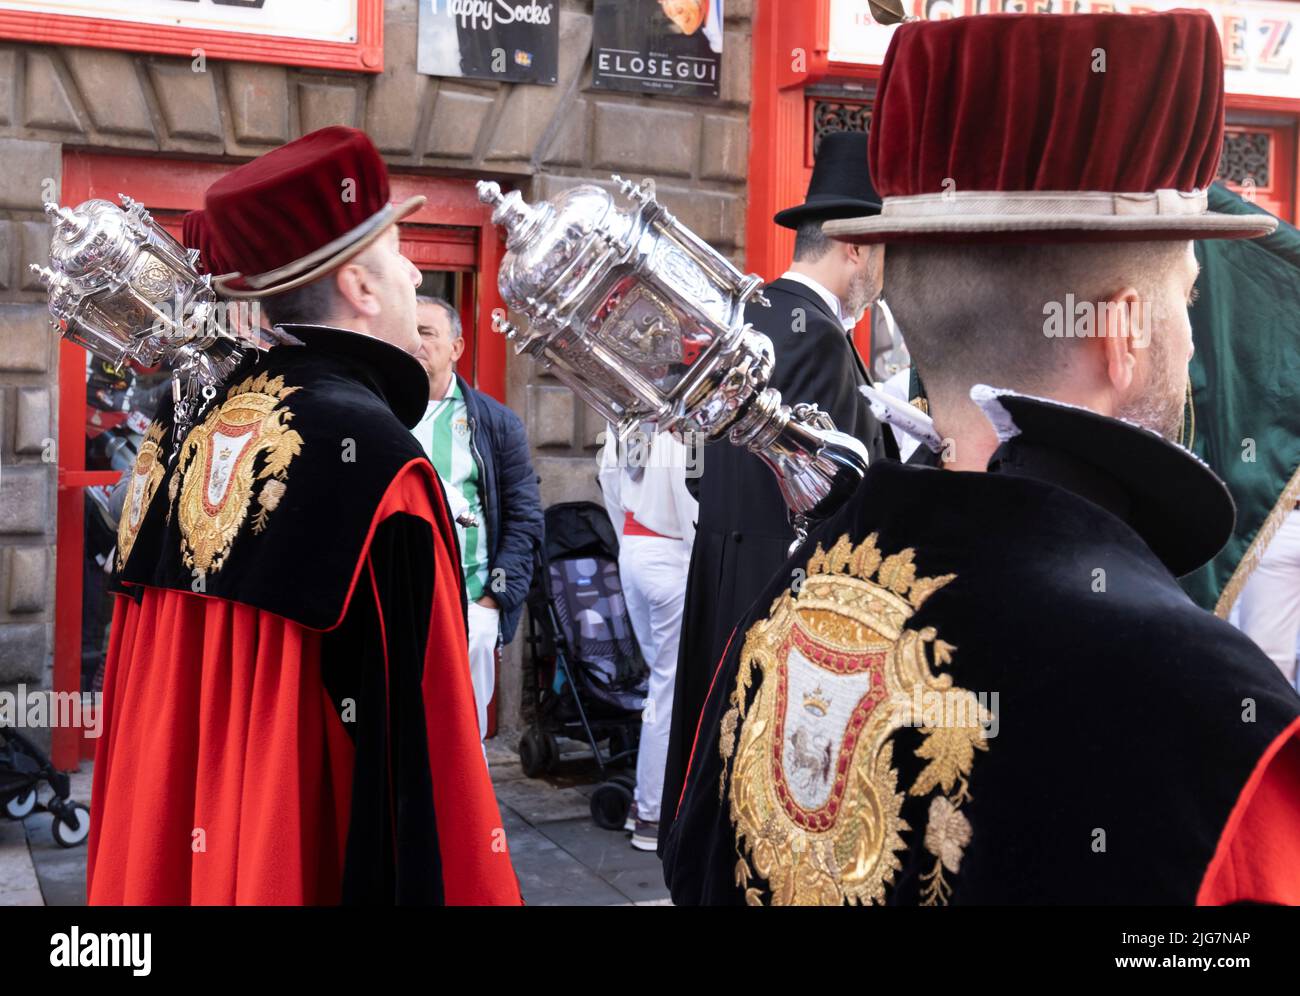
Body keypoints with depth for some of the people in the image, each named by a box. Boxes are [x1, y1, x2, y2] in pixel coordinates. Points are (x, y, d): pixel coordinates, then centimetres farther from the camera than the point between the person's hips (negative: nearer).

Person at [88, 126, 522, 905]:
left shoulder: (200, 436, 4)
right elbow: (408, 734, -20)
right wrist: (444, 882, -12)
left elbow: (154, 698, 11)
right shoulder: (369, 449, -19)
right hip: (303, 853, -7)